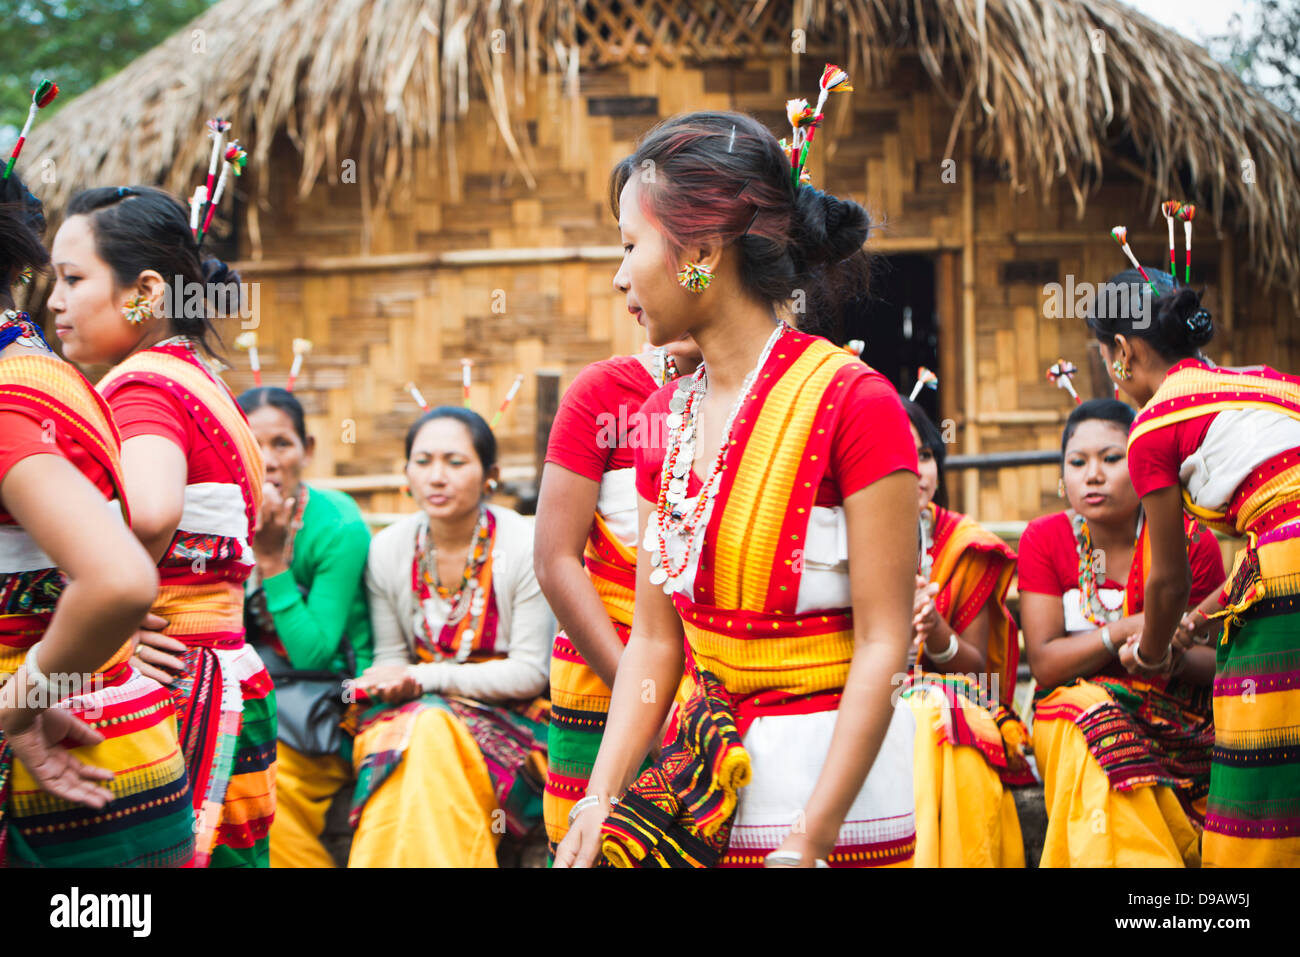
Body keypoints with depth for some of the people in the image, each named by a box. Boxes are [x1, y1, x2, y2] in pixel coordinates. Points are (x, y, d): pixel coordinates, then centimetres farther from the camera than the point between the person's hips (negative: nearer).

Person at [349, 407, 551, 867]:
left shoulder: (525, 548, -11)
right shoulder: (386, 550, 3)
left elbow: (530, 671, -11)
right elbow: (390, 656, 12)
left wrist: (426, 678, -18)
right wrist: (386, 681, -13)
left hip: (506, 711, -3)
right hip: (410, 709, 3)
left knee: (434, 732, -35)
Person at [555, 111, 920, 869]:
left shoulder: (852, 402, -14)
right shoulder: (667, 417, 7)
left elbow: (883, 648, -16)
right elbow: (655, 641, 7)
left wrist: (809, 842, -20)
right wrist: (600, 800, -5)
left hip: (837, 783, -6)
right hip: (704, 779, 6)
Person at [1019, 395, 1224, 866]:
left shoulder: (1193, 543, -1)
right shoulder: (1043, 540, -1)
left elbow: (1219, 659, -1)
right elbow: (1044, 663, -8)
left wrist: (1176, 658, -26)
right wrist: (1126, 631, -23)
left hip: (1178, 712, 0)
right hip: (1072, 715, 0)